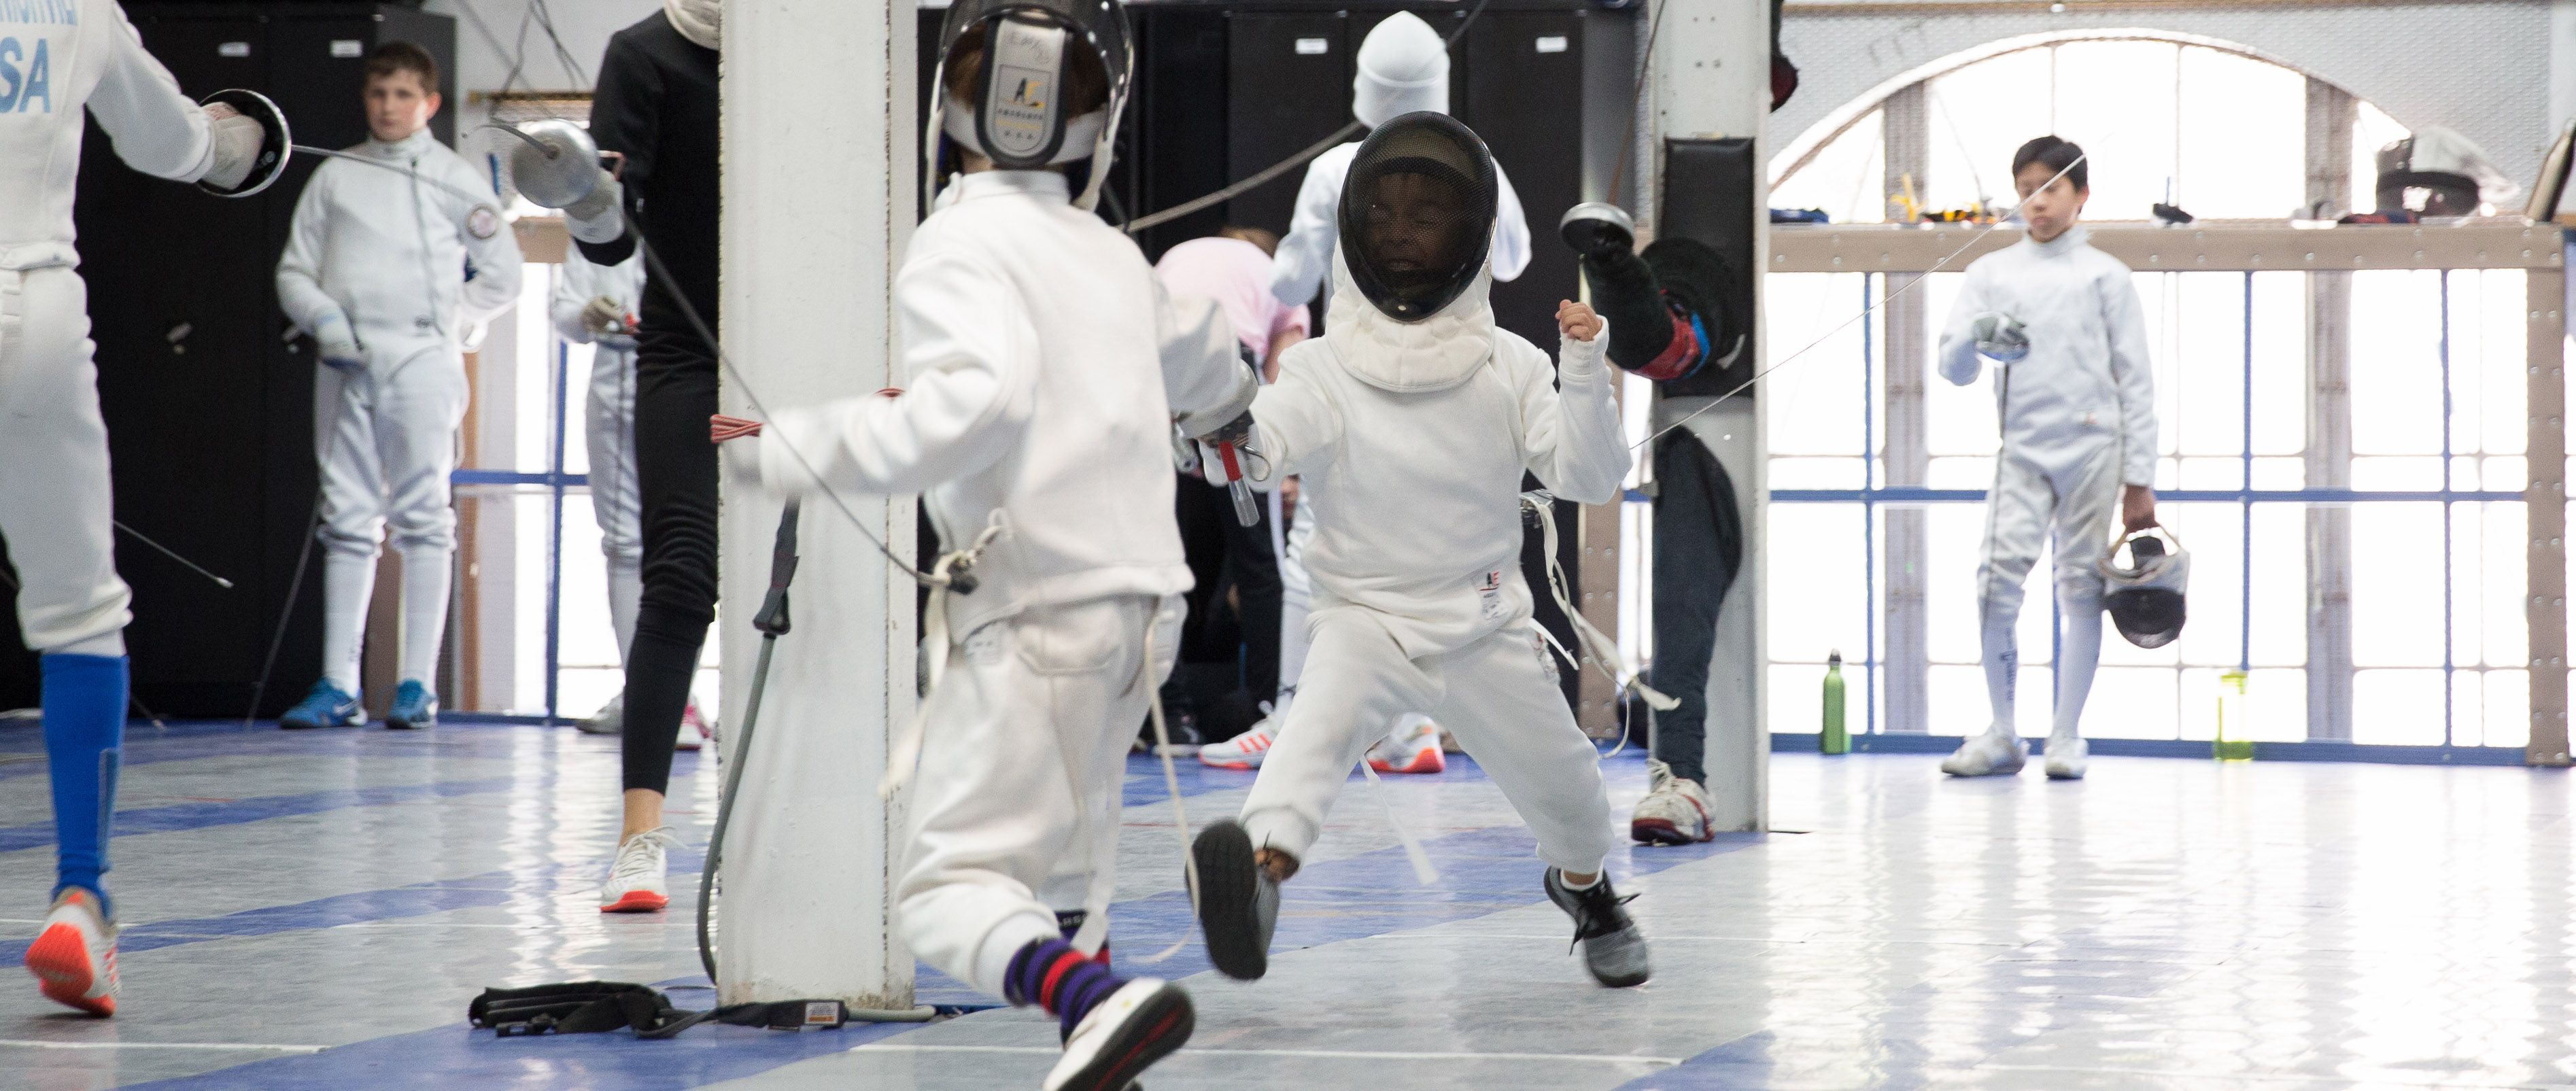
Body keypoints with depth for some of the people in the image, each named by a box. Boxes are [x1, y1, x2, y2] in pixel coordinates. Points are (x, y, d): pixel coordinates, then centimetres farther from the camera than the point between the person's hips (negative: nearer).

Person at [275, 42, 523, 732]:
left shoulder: (454, 177, 5)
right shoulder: (335, 177, 12)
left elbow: (501, 276, 8)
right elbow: (294, 270, 12)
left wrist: (447, 322, -1)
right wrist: (322, 317, -4)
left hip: (421, 358, -3)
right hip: (345, 363, 3)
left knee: (423, 518, -4)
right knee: (347, 522, 3)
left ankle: (418, 685, -1)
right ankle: (338, 687, 5)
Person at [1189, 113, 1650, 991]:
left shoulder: (1506, 367, -3)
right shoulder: (1324, 370, -7)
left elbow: (1589, 480, -8)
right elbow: (1255, 448, -22)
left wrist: (1585, 372, -22)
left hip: (1485, 629, 3)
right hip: (1364, 615, -3)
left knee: (1563, 789, 14)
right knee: (1326, 712, -34)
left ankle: (1582, 885, 50)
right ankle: (1260, 871, -58)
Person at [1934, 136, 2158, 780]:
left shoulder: (2105, 275, 6)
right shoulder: (1990, 273, 10)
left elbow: (2135, 381, 5)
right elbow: (1952, 367, 4)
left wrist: (2139, 479, 0)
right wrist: (1977, 337, -19)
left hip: (2093, 449, -1)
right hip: (2023, 451, 1)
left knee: (2082, 589, 0)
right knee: (1997, 582, -12)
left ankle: (2068, 737, 8)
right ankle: (2002, 735, -2)